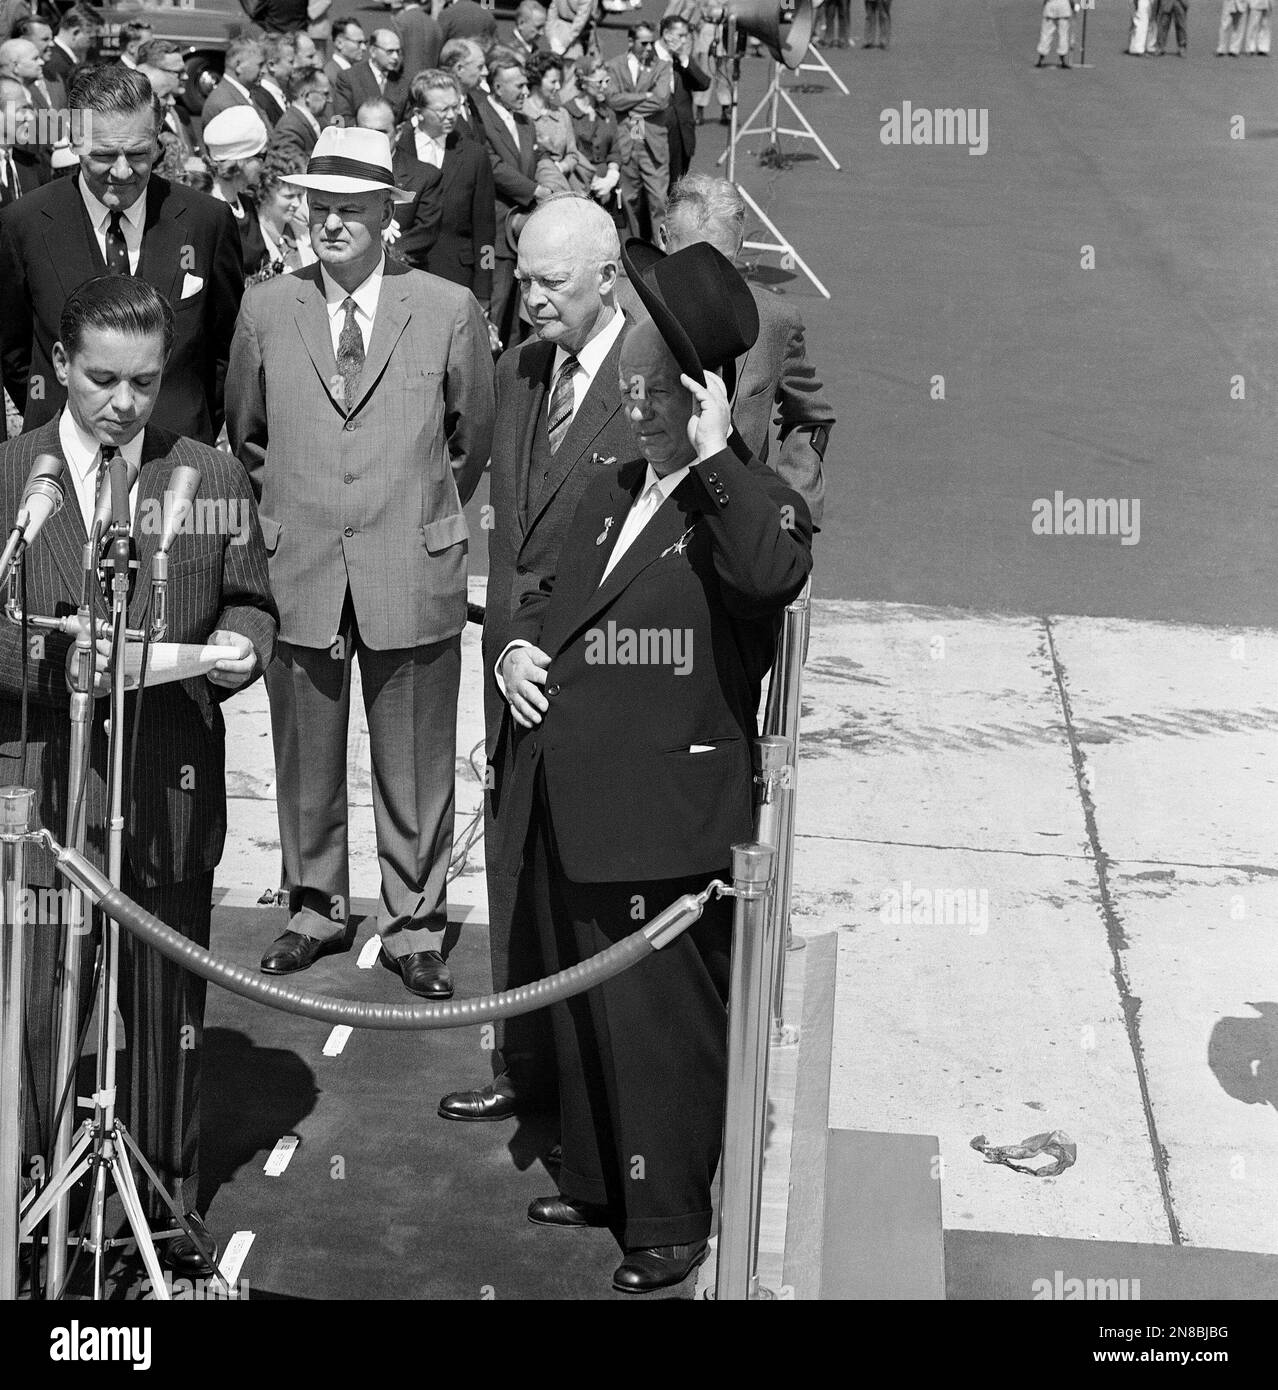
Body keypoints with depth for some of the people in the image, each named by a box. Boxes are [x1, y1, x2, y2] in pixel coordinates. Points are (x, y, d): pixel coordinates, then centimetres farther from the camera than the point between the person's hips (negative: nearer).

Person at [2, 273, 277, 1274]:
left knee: (169, 1008, 11)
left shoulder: (212, 478, 5)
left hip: (170, 787, 2)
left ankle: (168, 1210, 26)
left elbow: (249, 605, 12)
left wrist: (239, 646, -10)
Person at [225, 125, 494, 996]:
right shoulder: (267, 310, 3)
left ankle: (415, 927, 21)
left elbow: (474, 435, 11)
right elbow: (245, 433, 18)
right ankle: (316, 908, 30)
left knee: (416, 766, 6)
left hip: (413, 572, -2)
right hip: (300, 571, 2)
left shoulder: (448, 311, -2)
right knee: (306, 758, 11)